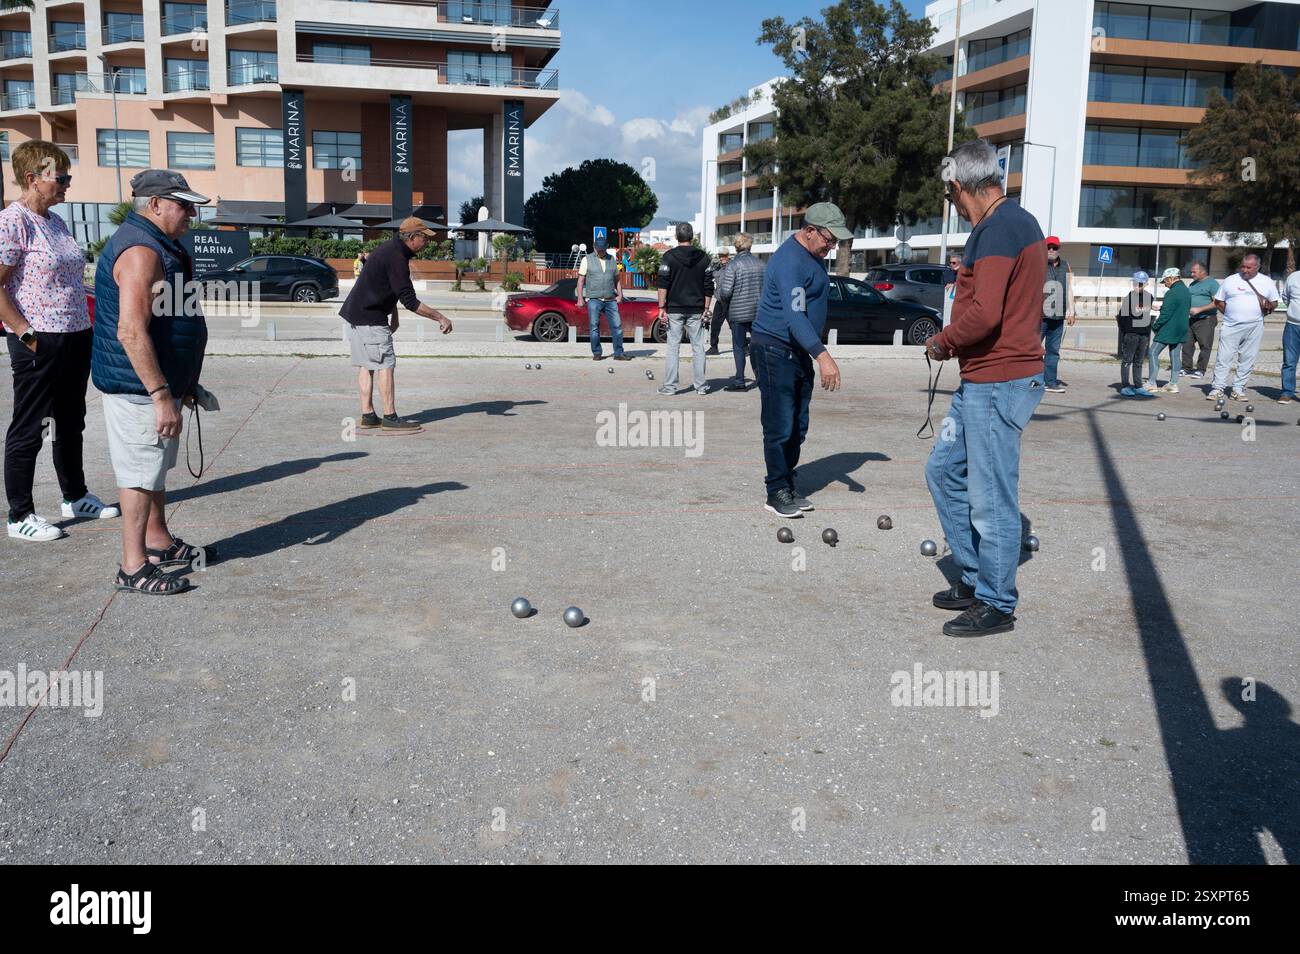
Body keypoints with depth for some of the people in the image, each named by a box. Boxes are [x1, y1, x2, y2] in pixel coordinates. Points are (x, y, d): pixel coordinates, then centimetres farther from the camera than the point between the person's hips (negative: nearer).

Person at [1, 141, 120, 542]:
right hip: (39, 344, -8)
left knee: (70, 423, 19)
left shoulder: (56, 222, 12)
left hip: (76, 339, 9)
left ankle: (75, 497, 33)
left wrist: (85, 328, 15)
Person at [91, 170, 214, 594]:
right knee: (142, 472, -5)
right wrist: (161, 395, -30)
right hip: (139, 386, -11)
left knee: (157, 467, 20)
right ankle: (134, 567, 2)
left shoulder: (159, 246, 15)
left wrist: (182, 384, 25)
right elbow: (131, 331, -28)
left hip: (159, 382, 11)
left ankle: (158, 542, 33)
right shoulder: (140, 251, -20)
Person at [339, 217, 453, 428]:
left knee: (365, 365, 10)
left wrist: (394, 316, 21)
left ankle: (368, 415, 13)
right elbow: (410, 301, -22)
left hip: (355, 313, 10)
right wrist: (440, 317, -18)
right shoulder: (396, 258, -20)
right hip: (370, 318, -10)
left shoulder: (391, 249, 12)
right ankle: (390, 418, -5)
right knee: (385, 365, -7)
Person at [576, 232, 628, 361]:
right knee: (594, 327, 0)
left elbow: (617, 279, 19)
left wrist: (620, 294, 5)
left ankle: (619, 353, 1)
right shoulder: (587, 260, 3)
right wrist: (580, 298, -6)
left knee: (617, 326, -3)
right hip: (593, 300, -3)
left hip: (610, 300, 3)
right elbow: (581, 280, 1)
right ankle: (596, 353, 8)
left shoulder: (612, 259, 13)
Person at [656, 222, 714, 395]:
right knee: (698, 347, 7)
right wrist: (706, 308, 8)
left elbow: (663, 284, -8)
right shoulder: (703, 257, 4)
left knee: (673, 347, 2)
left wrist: (662, 307, -5)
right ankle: (701, 386, 8)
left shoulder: (669, 256, -4)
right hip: (696, 310, 2)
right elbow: (709, 286, 4)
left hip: (674, 309, -2)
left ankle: (670, 386, 1)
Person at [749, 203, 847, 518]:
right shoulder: (790, 261, -20)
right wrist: (823, 356, -40)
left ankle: (789, 487, 21)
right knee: (780, 427, -7)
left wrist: (814, 354, 23)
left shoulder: (813, 256, 12)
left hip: (799, 351, 10)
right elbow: (794, 316, -32)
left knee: (797, 427, 12)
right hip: (775, 351, -10)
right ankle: (777, 493, 2)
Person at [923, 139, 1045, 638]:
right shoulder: (1017, 220, 16)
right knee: (943, 470, 17)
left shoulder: (997, 230, -17)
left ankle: (996, 604, 11)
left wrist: (943, 343, -9)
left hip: (998, 383, -11)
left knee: (991, 498, -1)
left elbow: (984, 313, -25)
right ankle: (974, 578, 27)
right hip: (981, 381, 11)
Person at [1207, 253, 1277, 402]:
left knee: (1247, 360, 3)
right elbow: (1218, 301, 11)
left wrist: (1268, 306, -7)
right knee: (1224, 357, -5)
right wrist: (1230, 314, -1)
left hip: (1254, 327, 1)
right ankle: (1217, 388, -1)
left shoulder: (1267, 282, 9)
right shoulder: (1230, 281, 5)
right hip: (1231, 327, -1)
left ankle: (1238, 390, 10)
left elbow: (1274, 302, 16)